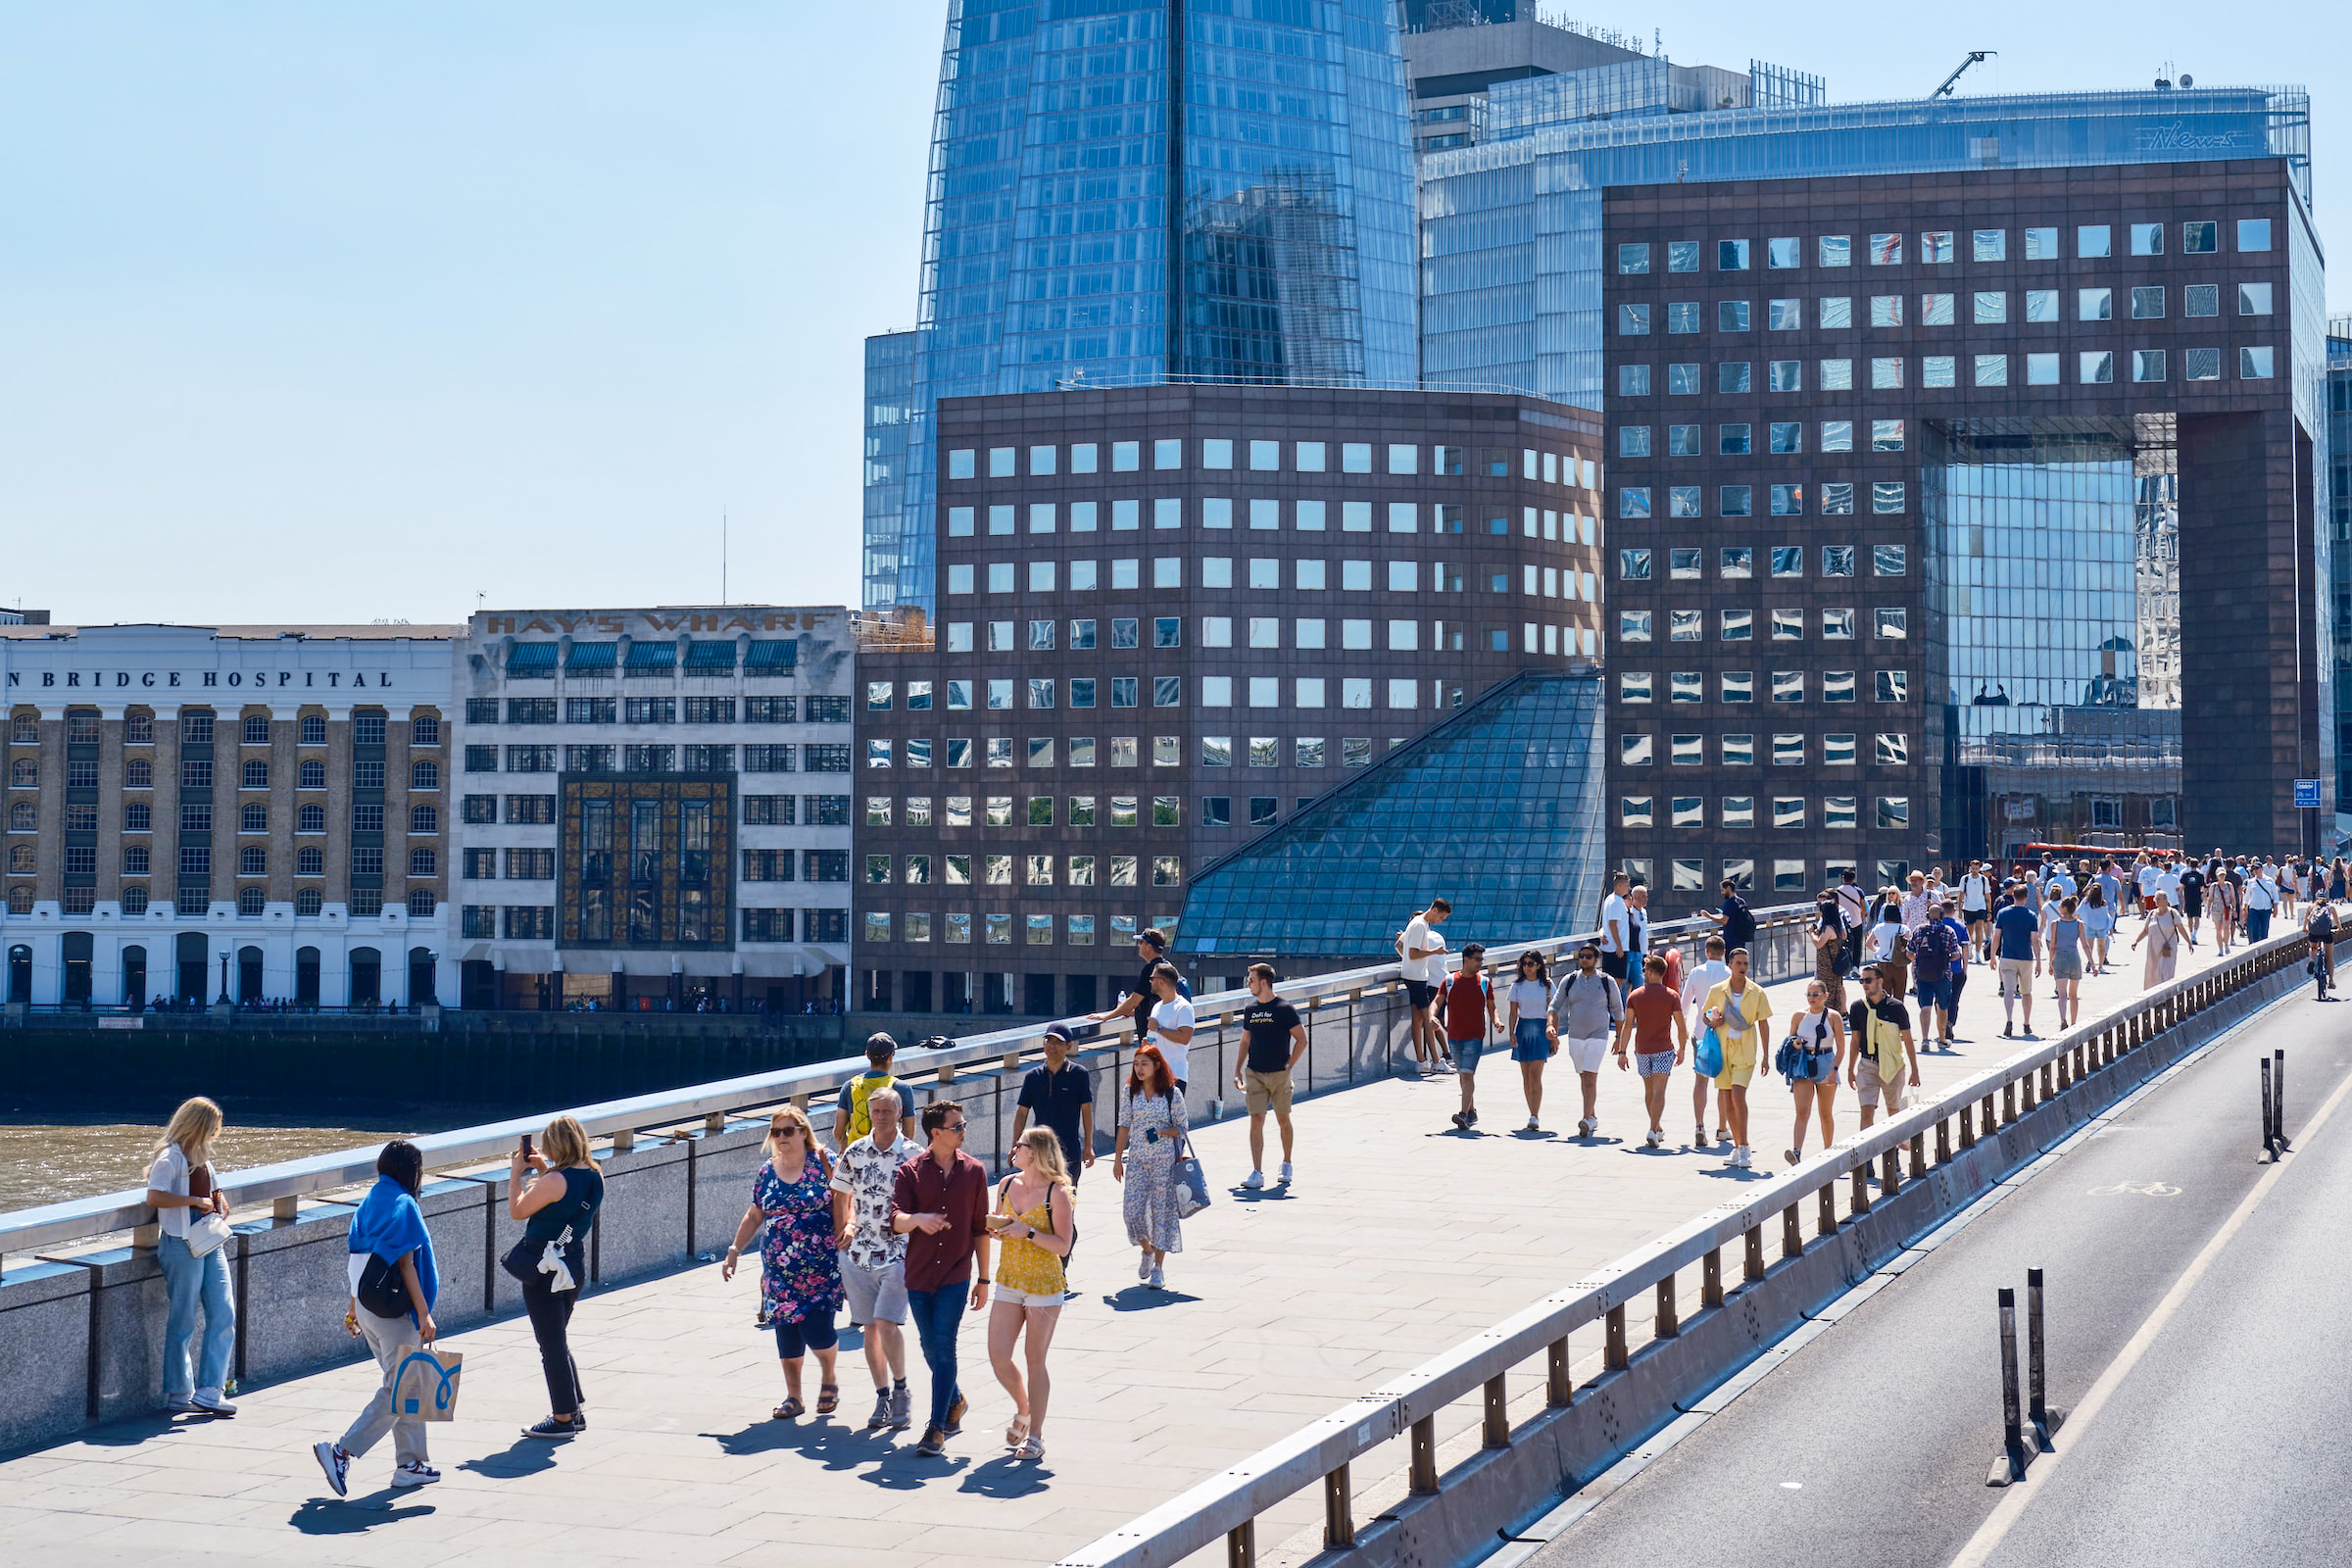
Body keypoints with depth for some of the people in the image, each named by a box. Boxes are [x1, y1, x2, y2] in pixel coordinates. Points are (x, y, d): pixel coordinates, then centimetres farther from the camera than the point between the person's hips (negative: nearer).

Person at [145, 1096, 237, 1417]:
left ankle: (208, 1390, 3)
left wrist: (219, 1199, 13)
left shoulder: (202, 1156, 18)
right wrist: (195, 1201, -19)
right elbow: (154, 1197, -23)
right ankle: (178, 1395, 10)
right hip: (181, 1244, -8)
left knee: (224, 1314, 0)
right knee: (183, 1323, 0)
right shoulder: (171, 1156, -10)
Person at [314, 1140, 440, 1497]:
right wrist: (425, 1314, -15)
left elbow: (360, 1259, 14)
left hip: (368, 1306, 9)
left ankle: (410, 1463, 18)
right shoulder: (402, 1204, -14)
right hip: (393, 1312, -9)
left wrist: (354, 1308, 21)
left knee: (405, 1386, 15)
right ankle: (341, 1453, -12)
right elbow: (405, 1265, -17)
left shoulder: (370, 1202, 10)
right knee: (398, 1391, -5)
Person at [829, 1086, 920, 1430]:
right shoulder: (854, 1153, 5)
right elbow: (841, 1197, 18)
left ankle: (901, 1389, 5)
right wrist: (844, 1232, 12)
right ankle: (882, 1397, 18)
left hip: (899, 1253, -3)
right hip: (859, 1253, 3)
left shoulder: (914, 1155, -4)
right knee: (870, 1327, 7)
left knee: (887, 1323, -15)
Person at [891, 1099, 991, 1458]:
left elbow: (980, 1228, 6)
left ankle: (937, 1429, -7)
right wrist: (918, 1219, -36)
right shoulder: (911, 1171, -2)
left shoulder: (973, 1171, 2)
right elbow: (896, 1220, -13)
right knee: (930, 1349, 12)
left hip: (955, 1276, -1)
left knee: (944, 1347, -10)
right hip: (919, 1275, 1)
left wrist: (983, 1279, 7)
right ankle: (955, 1402, 38)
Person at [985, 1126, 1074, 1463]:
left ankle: (1035, 1436, 13)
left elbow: (1063, 1246, -14)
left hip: (1045, 1285, -5)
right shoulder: (1006, 1185, 5)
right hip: (1009, 1283, 5)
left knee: (1035, 1360, 1)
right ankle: (1023, 1411, 29)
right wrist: (995, 1229, -4)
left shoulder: (1057, 1194, -12)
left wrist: (1028, 1232, -24)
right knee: (998, 1358, 0)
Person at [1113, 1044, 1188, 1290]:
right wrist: (1117, 1159, 8)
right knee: (1132, 1210, -4)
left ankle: (1159, 1267, 6)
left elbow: (1182, 1127, 0)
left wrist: (1161, 1132, -18)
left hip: (1165, 1160, -3)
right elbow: (1124, 1127, 9)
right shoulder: (1130, 1093, 5)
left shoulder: (1171, 1094, -4)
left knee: (1162, 1209, -2)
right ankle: (1147, 1251, 26)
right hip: (1137, 1159, 3)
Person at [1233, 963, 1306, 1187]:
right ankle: (1257, 1173, -8)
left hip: (1279, 1074, -3)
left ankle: (1286, 1164, 28)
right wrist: (1237, 1071, 12)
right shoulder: (1250, 1009, 8)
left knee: (1283, 1120, 9)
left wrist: (1288, 1066, -9)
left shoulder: (1285, 1009, -7)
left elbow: (1302, 1039, -6)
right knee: (1256, 1121, -5)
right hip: (1254, 1074, 3)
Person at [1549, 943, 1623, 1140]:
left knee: (1590, 1077, -14)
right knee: (1583, 1078, 12)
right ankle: (1593, 1117, 24)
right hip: (1574, 1036, 4)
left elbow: (1618, 1010, 7)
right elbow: (1555, 1005, 6)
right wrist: (1551, 1026, -12)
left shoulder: (1607, 981, -1)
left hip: (1598, 1036, -4)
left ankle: (1587, 1119, -18)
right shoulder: (1569, 980, 4)